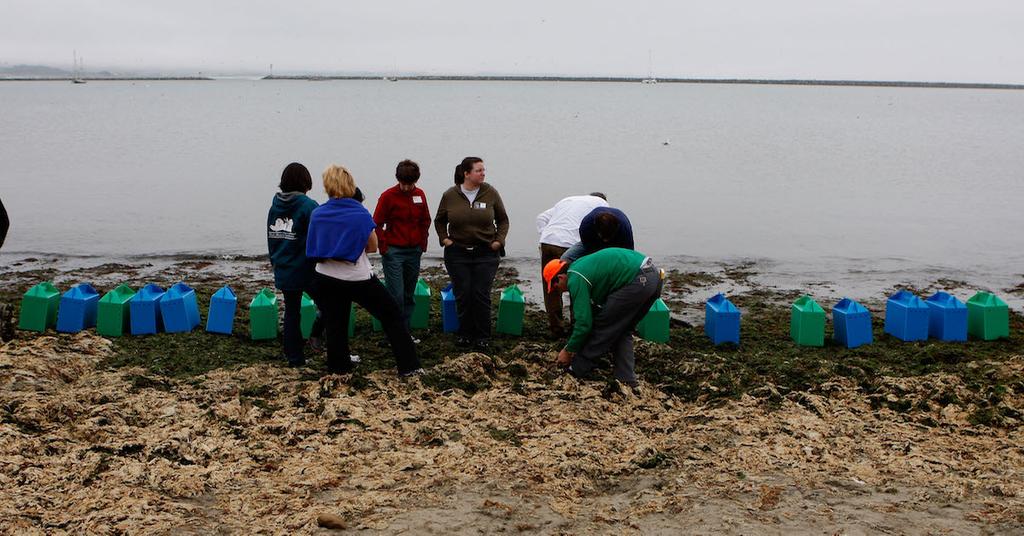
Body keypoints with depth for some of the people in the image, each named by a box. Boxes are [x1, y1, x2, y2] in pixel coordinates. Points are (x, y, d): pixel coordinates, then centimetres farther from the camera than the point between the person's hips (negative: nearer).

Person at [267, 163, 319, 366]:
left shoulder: (275, 206, 6)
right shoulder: (307, 206, -14)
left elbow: (271, 239, 13)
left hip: (283, 271, 6)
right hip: (305, 270, -6)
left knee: (291, 312, 14)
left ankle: (294, 357, 19)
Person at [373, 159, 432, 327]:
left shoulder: (420, 195, 5)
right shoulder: (388, 196, -8)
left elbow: (425, 221, 16)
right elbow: (377, 224, -4)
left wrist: (422, 244, 8)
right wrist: (383, 248, -7)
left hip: (414, 251, 4)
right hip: (393, 251, -4)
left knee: (409, 295, 9)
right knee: (396, 295, -8)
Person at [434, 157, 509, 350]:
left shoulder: (490, 193, -2)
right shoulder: (450, 195, -2)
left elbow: (503, 220, 9)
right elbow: (439, 221, 14)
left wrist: (499, 240, -2)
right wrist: (444, 239, 1)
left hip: (485, 254, -1)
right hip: (457, 253, 1)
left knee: (481, 295, -2)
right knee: (462, 295, 3)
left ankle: (483, 337, 9)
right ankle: (465, 334, 18)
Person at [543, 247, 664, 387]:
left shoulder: (575, 280, -4)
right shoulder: (581, 265, 26)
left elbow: (584, 321, -6)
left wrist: (568, 351, 8)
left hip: (638, 280, -10)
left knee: (603, 325, 5)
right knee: (622, 329, 21)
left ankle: (578, 368, 15)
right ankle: (626, 377, 18)